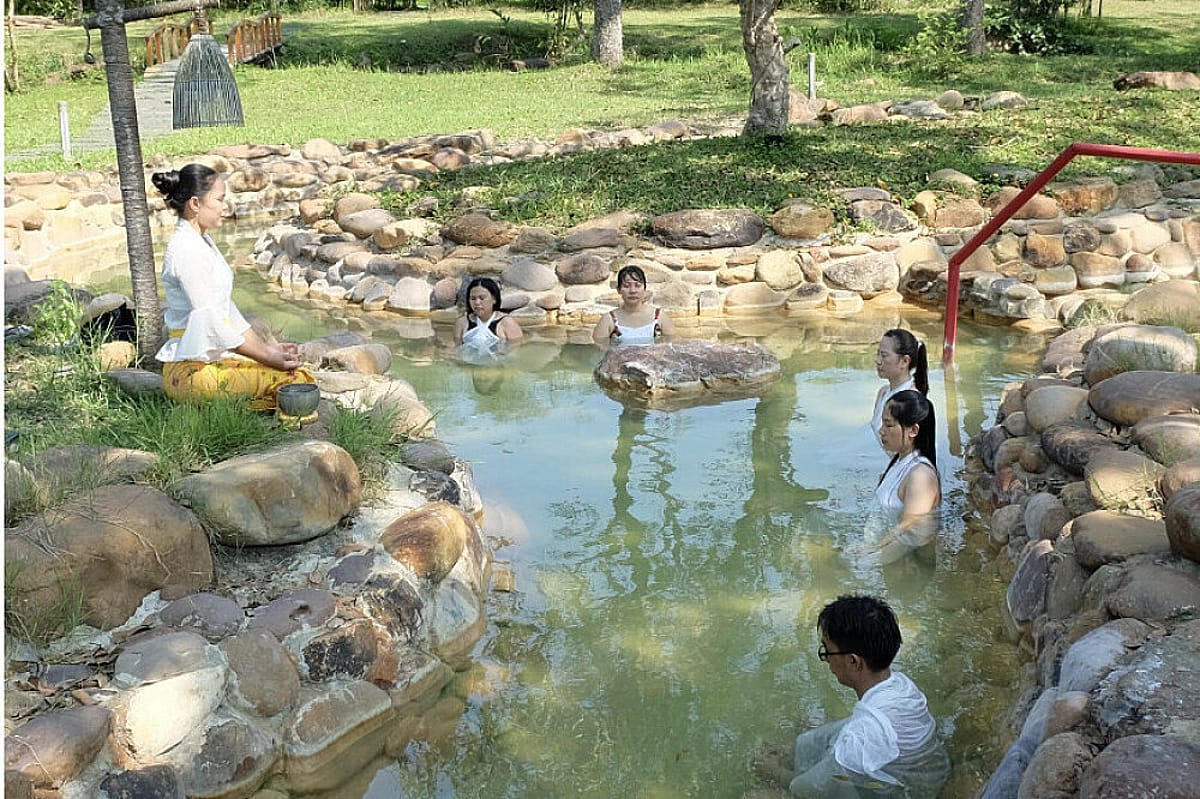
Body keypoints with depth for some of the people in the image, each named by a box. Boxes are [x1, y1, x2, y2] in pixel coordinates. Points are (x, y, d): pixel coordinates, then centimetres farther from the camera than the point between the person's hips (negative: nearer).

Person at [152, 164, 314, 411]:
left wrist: (267, 348, 11)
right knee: (295, 381, -20)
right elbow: (210, 322, -20)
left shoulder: (202, 242, 15)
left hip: (215, 356, 10)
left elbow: (226, 308, 19)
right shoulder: (186, 250, -17)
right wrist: (266, 356, -13)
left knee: (301, 373, 3)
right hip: (195, 370, -10)